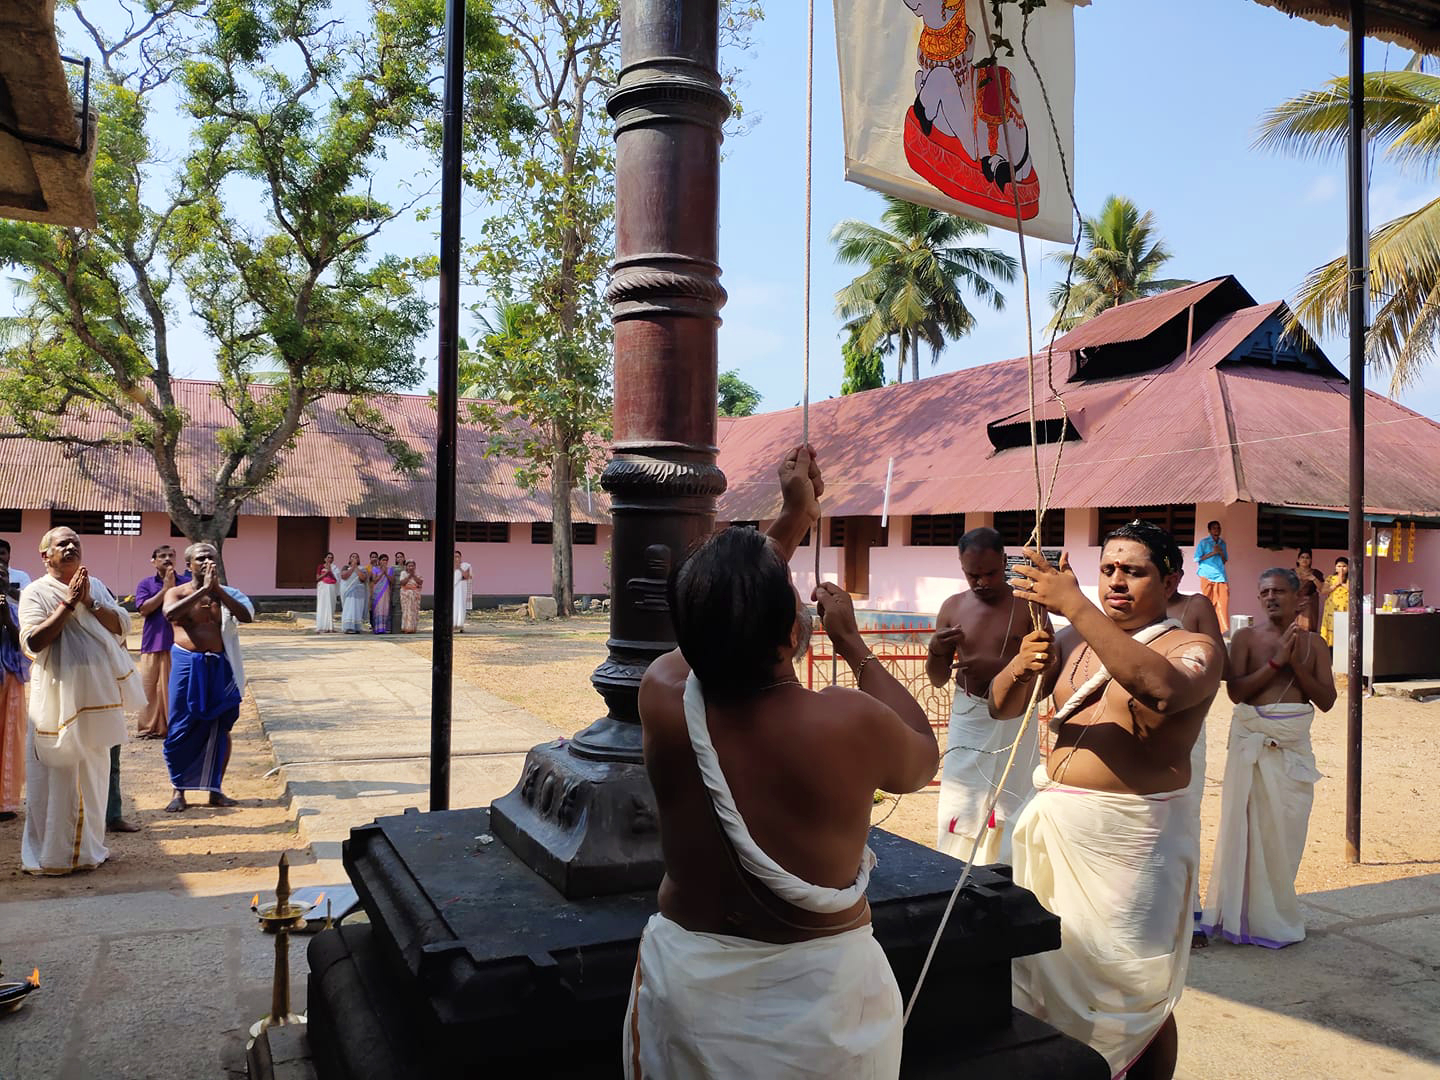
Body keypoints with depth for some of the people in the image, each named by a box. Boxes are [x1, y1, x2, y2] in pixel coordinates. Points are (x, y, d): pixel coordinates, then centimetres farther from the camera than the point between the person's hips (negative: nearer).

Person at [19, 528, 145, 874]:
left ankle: (87, 847, 25)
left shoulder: (96, 585, 11)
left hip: (97, 696, 5)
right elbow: (32, 641, -16)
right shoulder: (35, 592, -4)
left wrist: (89, 603, -11)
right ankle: (47, 854, 9)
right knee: (56, 774, -2)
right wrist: (68, 603, -17)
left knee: (94, 773, 13)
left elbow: (123, 626, 2)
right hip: (57, 699, -5)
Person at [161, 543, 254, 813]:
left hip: (220, 666, 1)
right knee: (181, 730, 2)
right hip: (187, 666, -1)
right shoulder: (177, 593, 2)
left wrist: (217, 589, -18)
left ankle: (215, 789, 18)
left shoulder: (226, 593, 5)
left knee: (220, 729, 6)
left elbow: (247, 615, -14)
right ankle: (179, 791, 16)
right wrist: (203, 589, -23)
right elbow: (170, 613, -21)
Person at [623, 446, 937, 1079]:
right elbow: (923, 759, -2)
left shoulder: (662, 698, -18)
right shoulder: (851, 723, -26)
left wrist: (793, 521, 11)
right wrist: (851, 642, 2)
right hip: (821, 993, -1)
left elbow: (719, 621, 4)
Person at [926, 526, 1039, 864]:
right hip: (968, 718, 2)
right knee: (958, 810, 3)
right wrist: (936, 650, -14)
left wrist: (997, 666, -22)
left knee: (1013, 809, 2)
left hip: (1014, 719, -2)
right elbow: (939, 679, 7)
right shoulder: (953, 607, 3)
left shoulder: (1027, 606, -4)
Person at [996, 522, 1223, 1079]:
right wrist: (1022, 666, -18)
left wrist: (1074, 605, -33)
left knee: (1134, 991, 5)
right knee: (1050, 969, 13)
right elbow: (1002, 705, 5)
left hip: (1135, 835, -5)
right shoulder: (1072, 642, 10)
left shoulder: (1193, 649, -5)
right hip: (1055, 824, 5)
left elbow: (1161, 688, -30)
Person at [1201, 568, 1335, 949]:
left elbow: (1327, 700, 2)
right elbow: (1236, 691, -10)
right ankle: (1243, 914, 12)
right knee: (1248, 826, 1)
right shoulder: (1246, 637, 1)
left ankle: (1277, 914, 22)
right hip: (1253, 740, -2)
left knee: (1286, 829, 6)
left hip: (1294, 745, 2)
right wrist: (1276, 660, -15)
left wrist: (1296, 664, -9)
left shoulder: (1313, 643, 9)